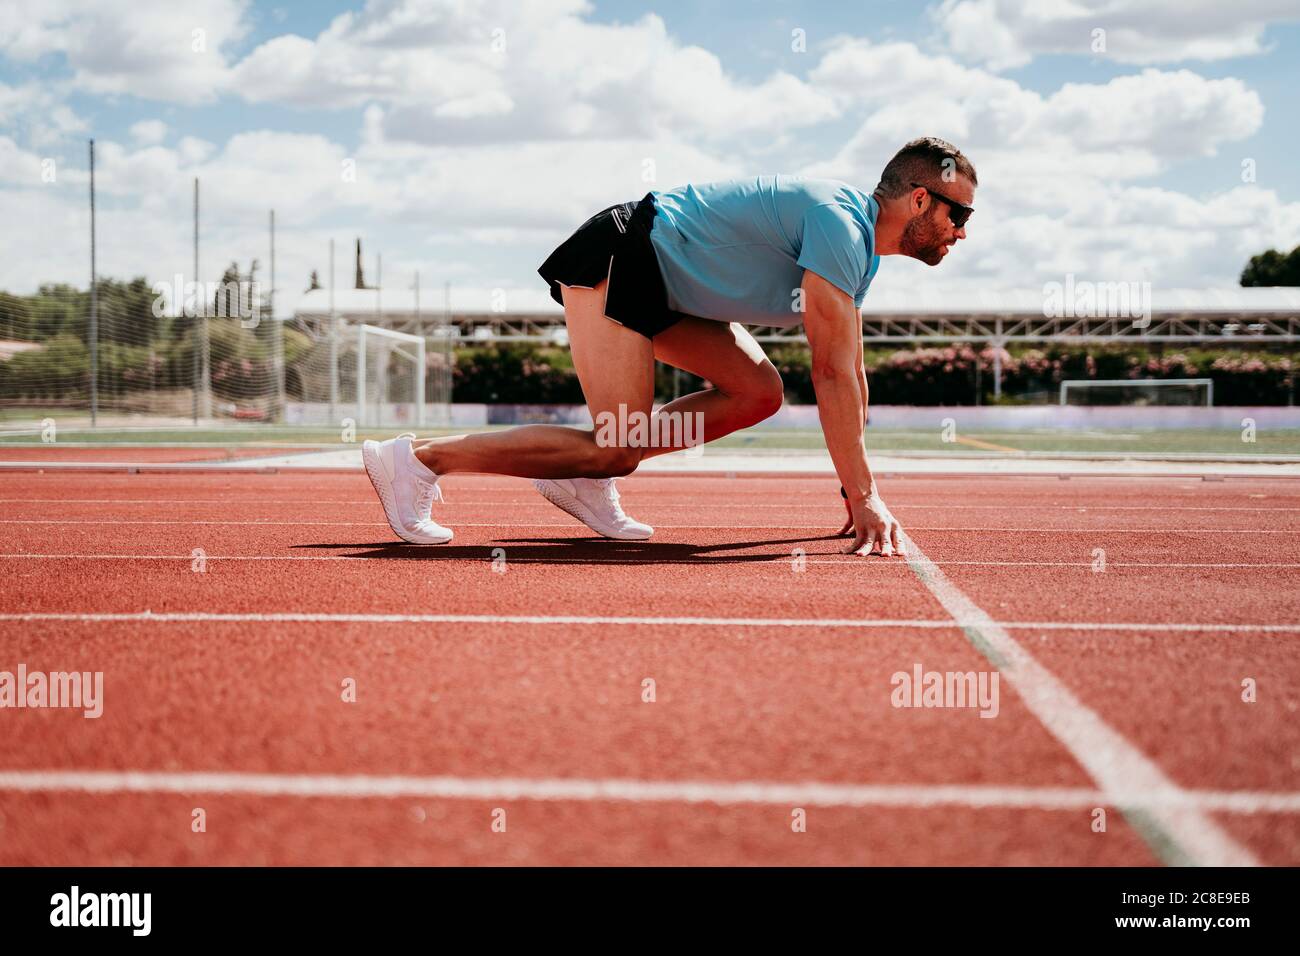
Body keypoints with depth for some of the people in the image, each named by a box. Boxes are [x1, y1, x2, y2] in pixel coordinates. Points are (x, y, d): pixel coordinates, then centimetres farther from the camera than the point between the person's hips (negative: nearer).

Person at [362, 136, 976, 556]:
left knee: (759, 392, 2)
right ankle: (416, 458, -12)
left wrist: (859, 487, 13)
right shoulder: (839, 223, -21)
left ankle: (584, 476, 1)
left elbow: (852, 372, 15)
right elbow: (831, 376, -25)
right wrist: (863, 496, -24)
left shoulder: (863, 248, 10)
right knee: (618, 449, -16)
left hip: (662, 283, 10)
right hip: (617, 261, -10)